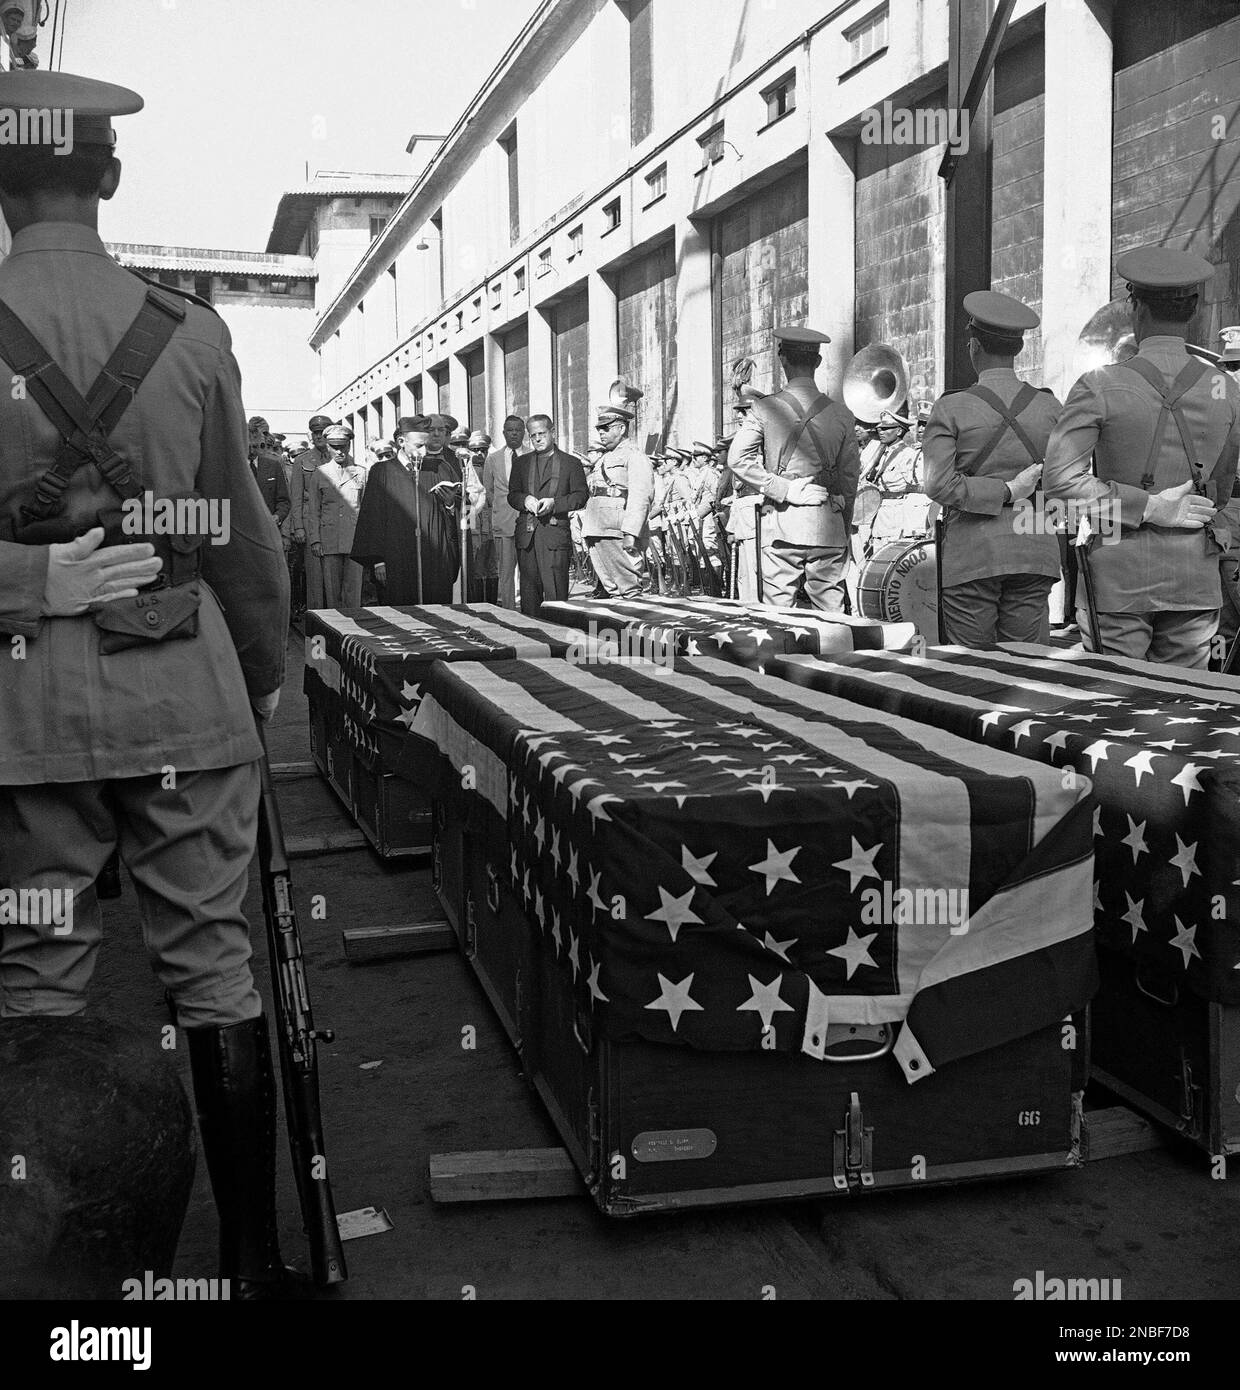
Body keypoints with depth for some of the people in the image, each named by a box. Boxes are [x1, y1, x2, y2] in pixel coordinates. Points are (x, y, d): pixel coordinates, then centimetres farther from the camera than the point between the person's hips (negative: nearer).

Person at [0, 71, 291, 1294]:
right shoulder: (189, 332, 0)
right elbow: (243, 537, 5)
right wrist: (265, 677, 15)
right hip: (185, 692, 1)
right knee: (213, 967, 9)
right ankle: (252, 1256, 19)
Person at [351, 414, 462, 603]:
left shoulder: (440, 469, 8)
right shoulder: (382, 473, 2)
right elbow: (373, 519, 0)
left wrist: (451, 505, -10)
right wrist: (378, 561, -6)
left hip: (436, 561, 2)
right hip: (398, 563, -2)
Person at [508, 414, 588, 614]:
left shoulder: (571, 462, 9)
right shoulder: (521, 463, 20)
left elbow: (581, 496, 2)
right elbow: (512, 495, 16)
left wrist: (555, 503, -12)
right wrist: (525, 499, -7)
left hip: (555, 531, -3)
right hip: (526, 533, 4)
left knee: (555, 589, -10)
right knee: (528, 589, 3)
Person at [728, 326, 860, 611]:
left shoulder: (764, 409, 0)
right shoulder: (841, 413, 6)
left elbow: (738, 459, -10)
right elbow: (850, 476, 9)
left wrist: (783, 489, -7)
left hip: (780, 523, -2)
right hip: (828, 523, 2)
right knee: (830, 613, 5)